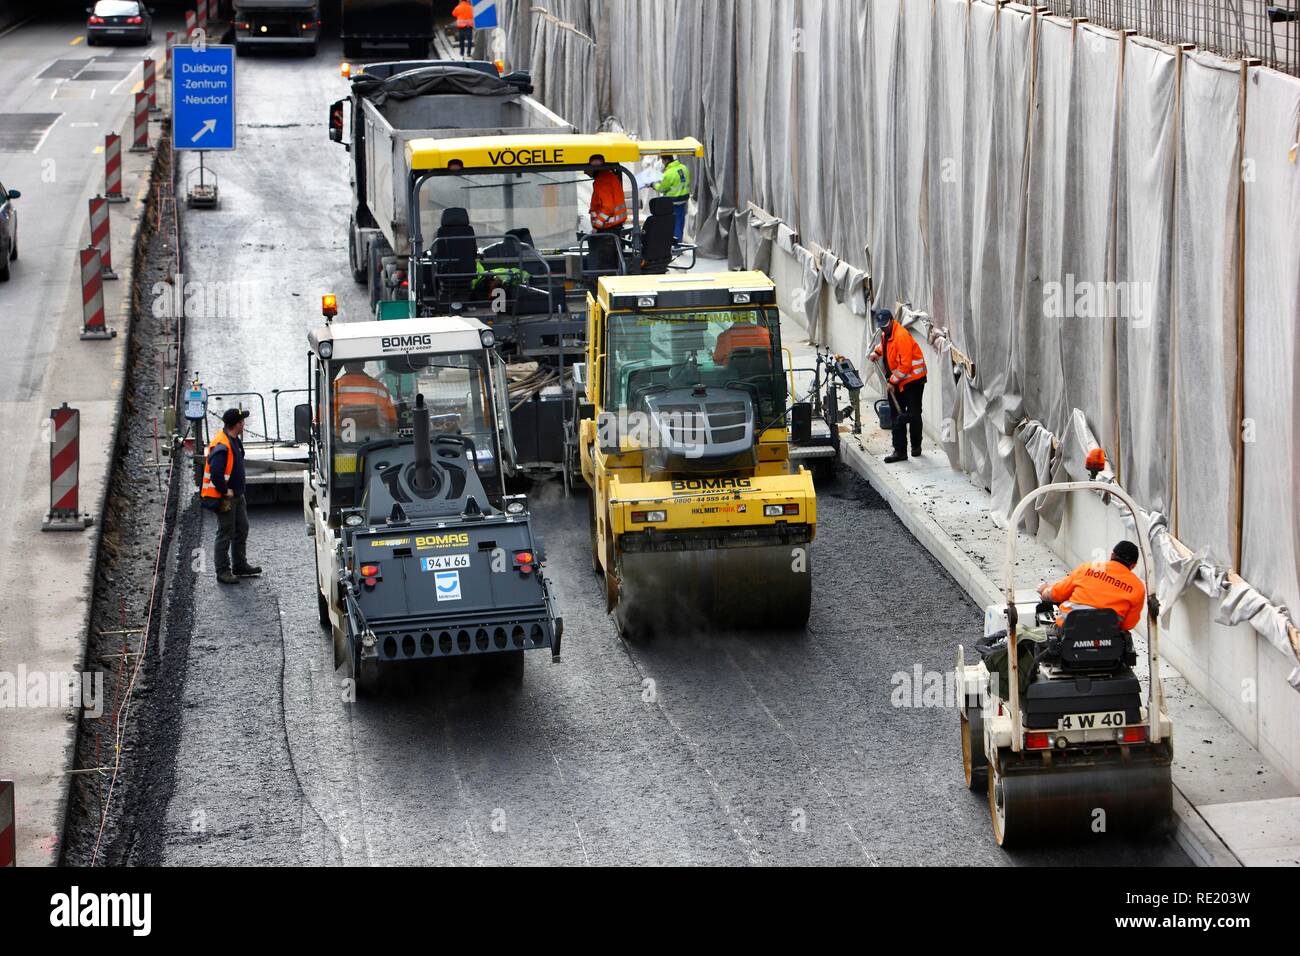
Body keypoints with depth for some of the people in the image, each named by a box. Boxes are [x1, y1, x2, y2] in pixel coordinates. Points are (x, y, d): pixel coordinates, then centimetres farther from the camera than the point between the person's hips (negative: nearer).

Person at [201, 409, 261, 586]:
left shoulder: (234, 440, 7)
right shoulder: (221, 447, -25)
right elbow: (216, 474, -30)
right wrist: (225, 491, -20)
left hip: (237, 495, 10)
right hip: (225, 498, -10)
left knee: (242, 530, 17)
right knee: (225, 534, -3)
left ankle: (240, 566, 29)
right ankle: (223, 571, 4)